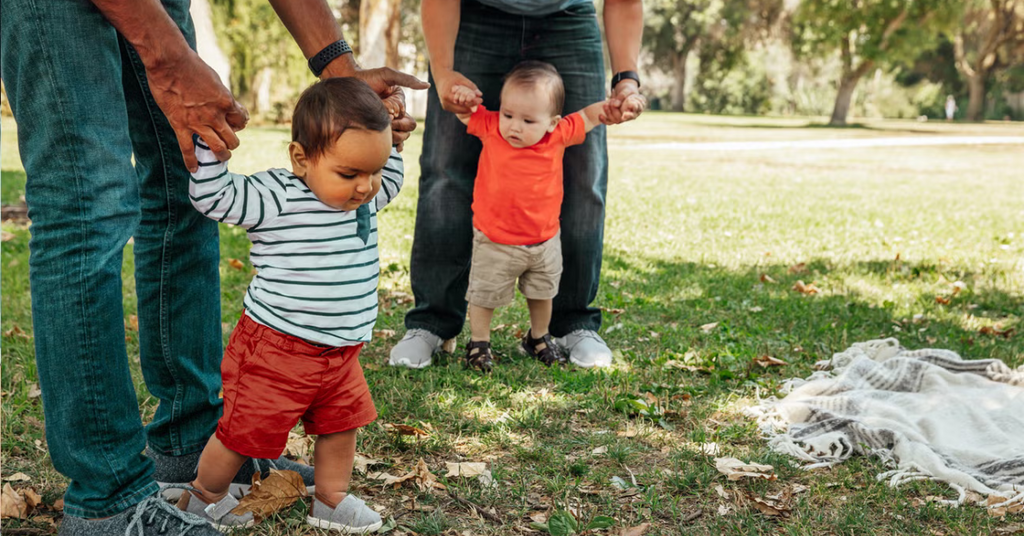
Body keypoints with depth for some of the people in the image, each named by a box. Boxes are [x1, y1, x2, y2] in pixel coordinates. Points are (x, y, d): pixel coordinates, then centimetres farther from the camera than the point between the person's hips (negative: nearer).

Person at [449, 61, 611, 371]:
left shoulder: (558, 135, -12)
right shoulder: (490, 128, -15)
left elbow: (589, 117, 3)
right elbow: (464, 111, -4)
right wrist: (463, 97, -25)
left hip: (544, 240, 3)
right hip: (494, 242, -2)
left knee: (542, 293, 22)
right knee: (485, 295, 10)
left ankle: (539, 338, 45)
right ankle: (479, 343, 31)